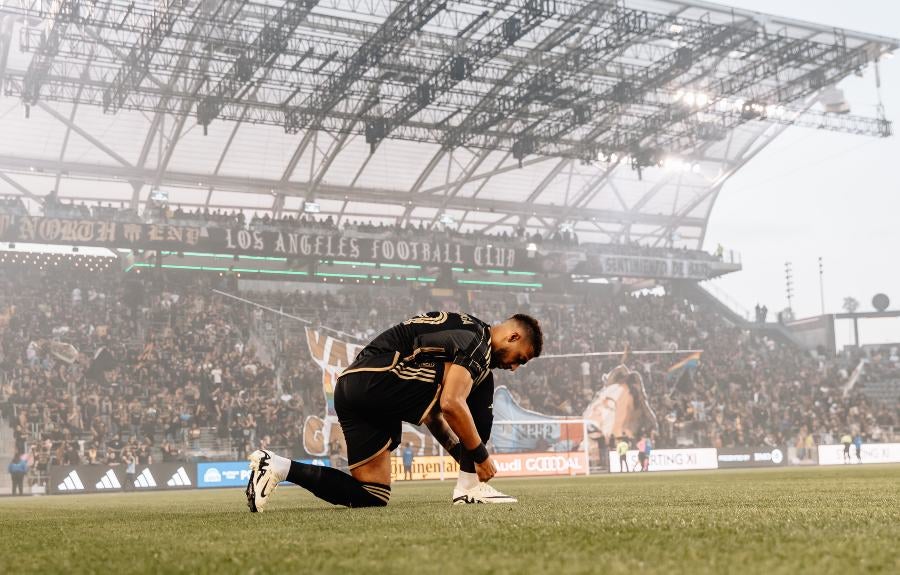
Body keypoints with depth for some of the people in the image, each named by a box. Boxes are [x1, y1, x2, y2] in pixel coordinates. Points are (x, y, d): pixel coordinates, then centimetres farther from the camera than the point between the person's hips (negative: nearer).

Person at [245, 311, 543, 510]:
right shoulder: (477, 341, -4)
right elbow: (451, 404, -18)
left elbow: (431, 410, 28)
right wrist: (482, 456, -6)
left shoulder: (460, 331, 26)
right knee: (481, 390, -4)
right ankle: (470, 487, -2)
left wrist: (466, 458, 24)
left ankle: (278, 466, 4)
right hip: (380, 380, -10)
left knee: (372, 498, 11)